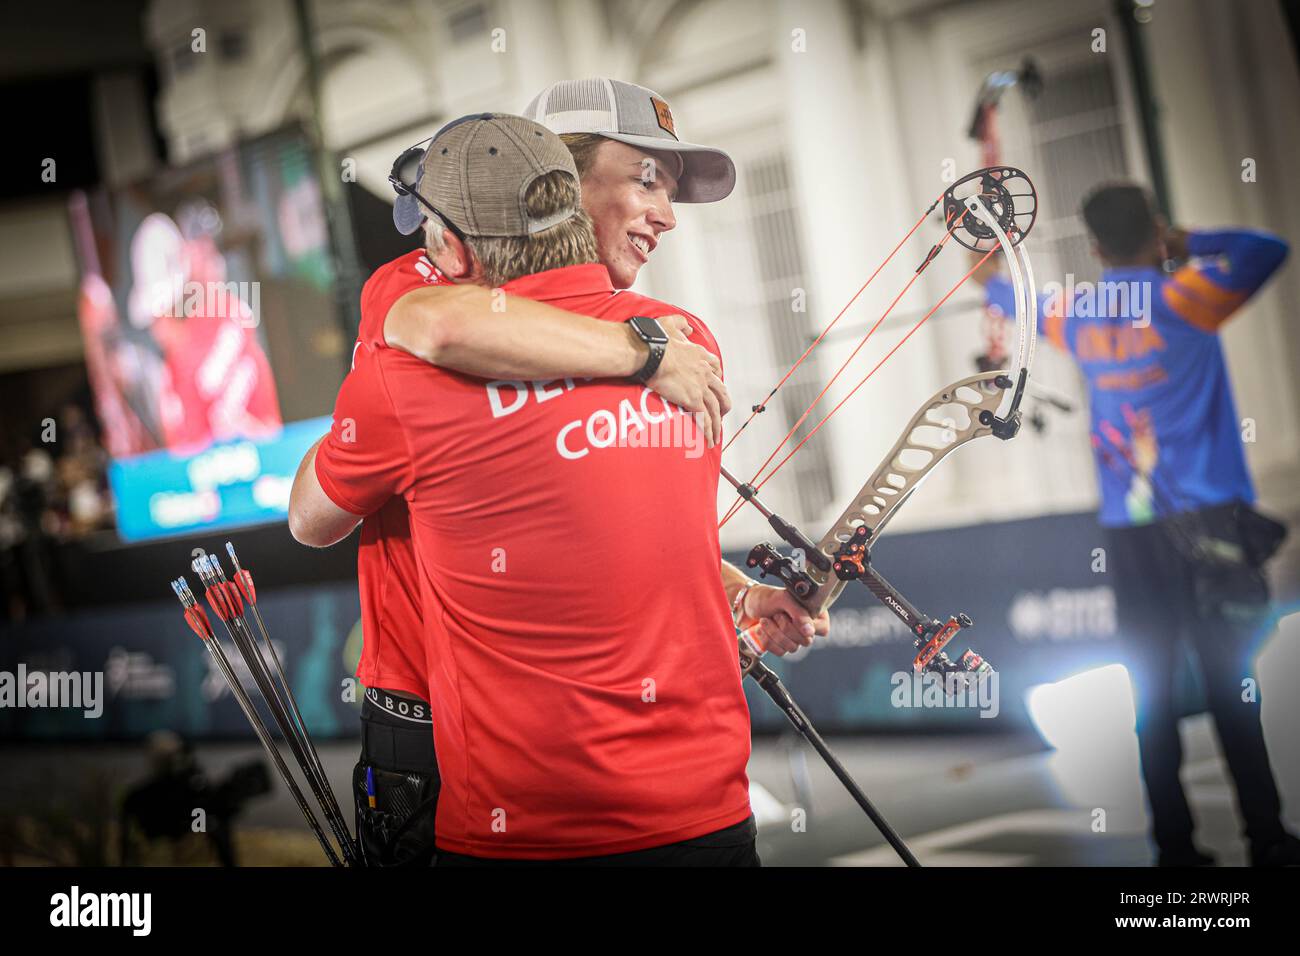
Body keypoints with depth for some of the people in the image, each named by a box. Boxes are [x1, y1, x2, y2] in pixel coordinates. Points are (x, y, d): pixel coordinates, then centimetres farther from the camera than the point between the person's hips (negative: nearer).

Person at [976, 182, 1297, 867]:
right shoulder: (1181, 300, -7)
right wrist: (1189, 242, 5)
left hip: (1128, 534, 4)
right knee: (1230, 687, -1)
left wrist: (992, 282, 53)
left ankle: (1174, 842, 8)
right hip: (1206, 523, -4)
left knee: (1153, 691, 6)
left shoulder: (1076, 318, 9)